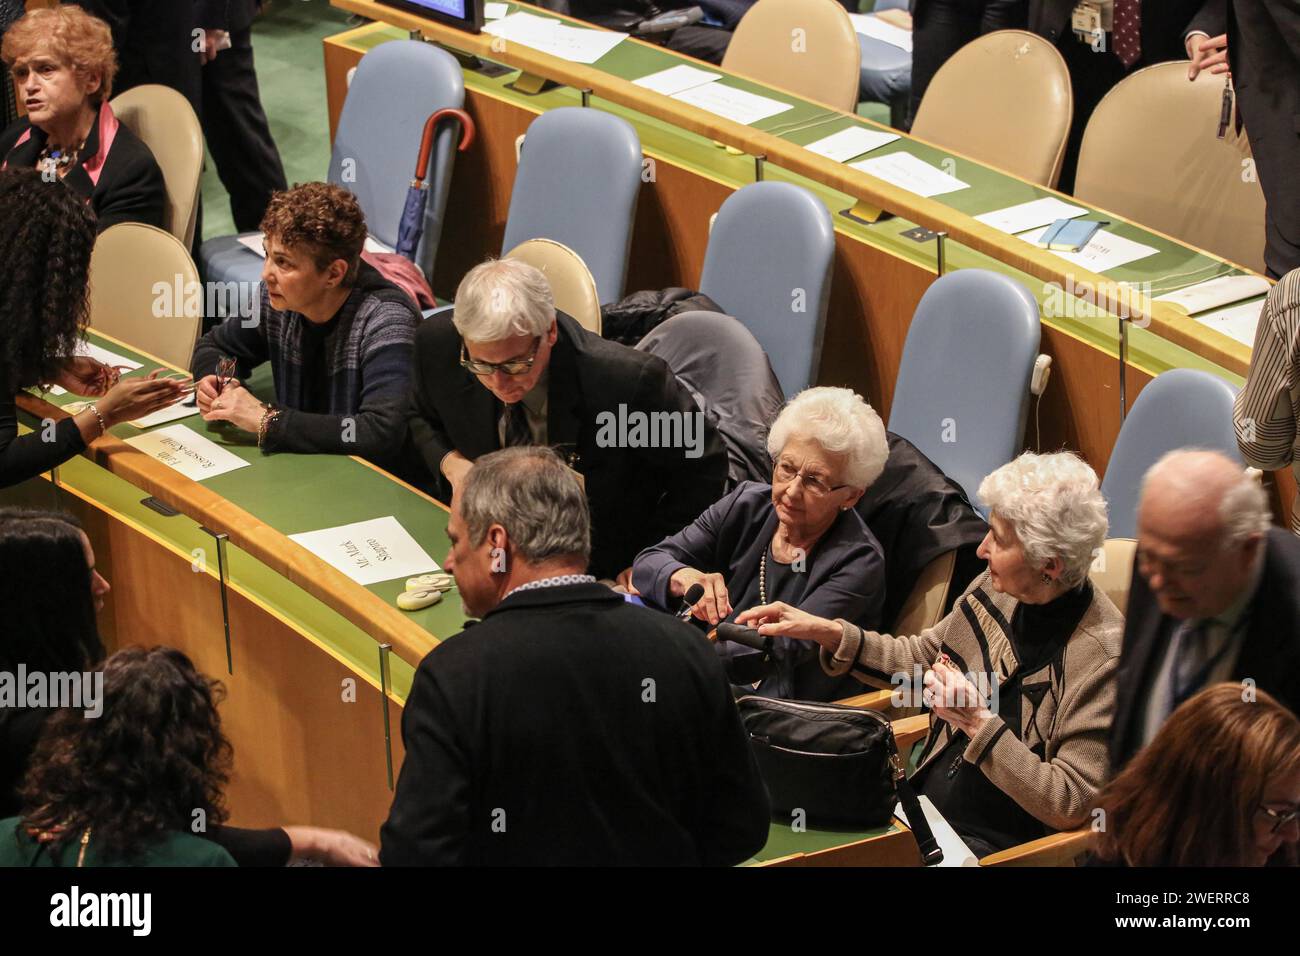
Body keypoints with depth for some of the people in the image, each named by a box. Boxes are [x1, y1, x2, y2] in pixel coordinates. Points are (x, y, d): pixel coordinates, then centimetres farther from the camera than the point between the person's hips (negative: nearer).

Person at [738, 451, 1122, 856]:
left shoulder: (1103, 658, -22)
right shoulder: (998, 589, 1)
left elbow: (1071, 806, -21)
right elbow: (922, 658, 19)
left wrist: (977, 723, -24)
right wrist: (826, 633, 7)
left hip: (996, 845, -7)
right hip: (925, 806, 7)